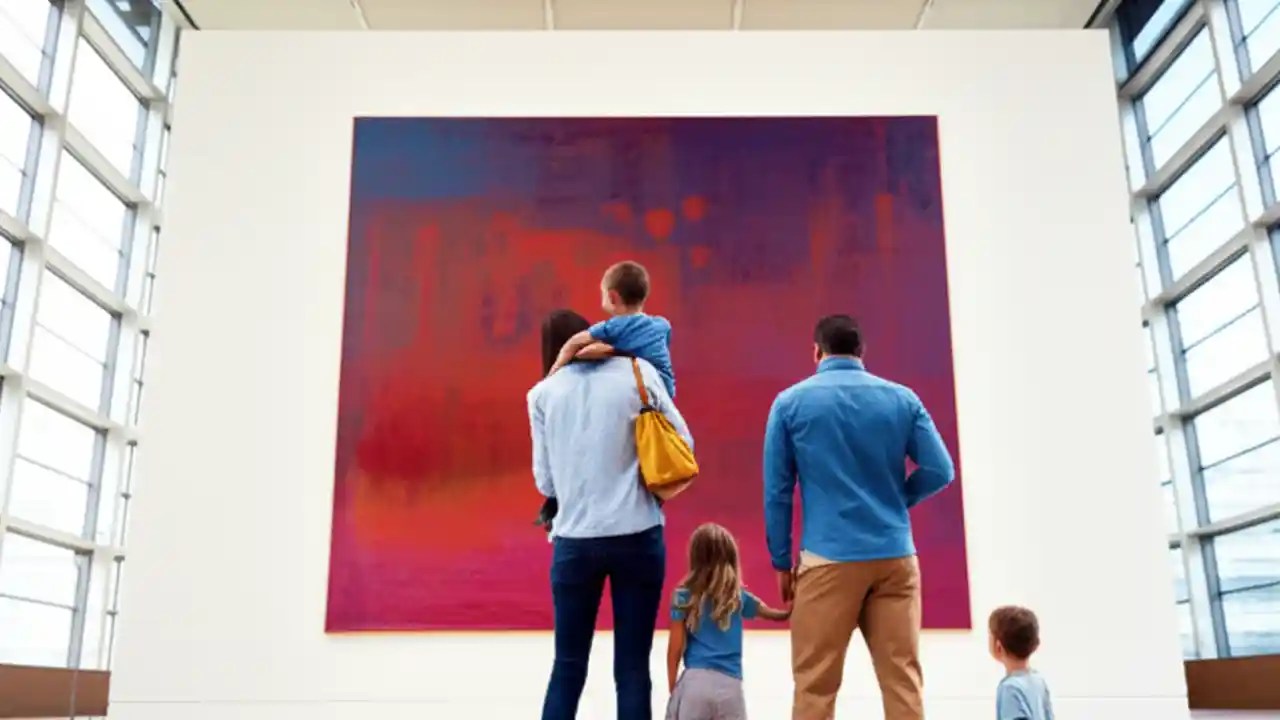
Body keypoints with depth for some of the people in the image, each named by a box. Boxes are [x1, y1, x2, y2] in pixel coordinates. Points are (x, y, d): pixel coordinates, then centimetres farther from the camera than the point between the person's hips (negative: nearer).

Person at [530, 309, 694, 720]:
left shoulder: (543, 392, 5)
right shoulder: (638, 372, 2)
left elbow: (545, 481, 7)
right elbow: (683, 443, 7)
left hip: (574, 540, 1)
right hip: (638, 536, -1)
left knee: (568, 663, 13)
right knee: (633, 666, 7)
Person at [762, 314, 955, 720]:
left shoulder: (791, 402, 1)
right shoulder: (902, 399, 5)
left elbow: (777, 492, 0)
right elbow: (940, 471, 1)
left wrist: (782, 563, 8)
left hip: (829, 559, -2)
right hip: (895, 557, 3)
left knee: (815, 684, 4)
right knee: (904, 678, 7)